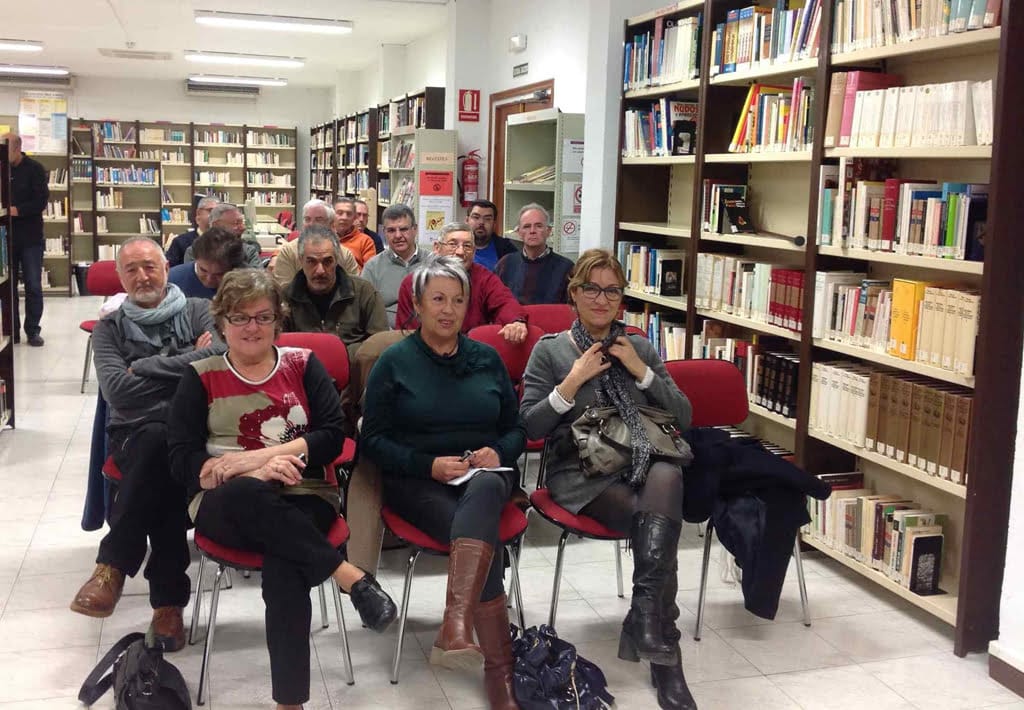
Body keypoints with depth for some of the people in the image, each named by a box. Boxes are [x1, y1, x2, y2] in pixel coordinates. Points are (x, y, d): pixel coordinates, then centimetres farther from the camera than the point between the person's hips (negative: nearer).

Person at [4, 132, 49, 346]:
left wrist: (16, 210, -20)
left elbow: (41, 202, -10)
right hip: (6, 237, 3)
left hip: (30, 237, -3)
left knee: (33, 286, 0)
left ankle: (33, 331, 9)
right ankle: (11, 331, 13)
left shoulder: (34, 169, -2)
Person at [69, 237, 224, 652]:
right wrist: (187, 362, -3)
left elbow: (220, 355, -11)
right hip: (134, 435, 0)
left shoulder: (199, 311, 11)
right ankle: (168, 599, -35)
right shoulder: (109, 328, 13)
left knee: (163, 449, -36)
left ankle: (113, 567, -26)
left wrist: (146, 369, -6)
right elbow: (116, 391, -4)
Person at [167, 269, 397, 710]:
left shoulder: (303, 365, 11)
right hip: (227, 506, 0)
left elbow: (333, 436, 1)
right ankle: (351, 576, -36)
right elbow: (182, 460, -1)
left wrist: (261, 455, -13)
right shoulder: (201, 377, 9)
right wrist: (255, 473, -17)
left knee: (284, 567, -34)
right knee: (245, 493, -39)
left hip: (304, 498, 0)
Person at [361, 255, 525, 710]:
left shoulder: (487, 358, 14)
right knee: (484, 538, -32)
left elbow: (516, 428, 17)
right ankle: (500, 668, -26)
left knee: (483, 493, -38)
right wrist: (429, 465, -14)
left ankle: (455, 626, -53)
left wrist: (499, 453, -7)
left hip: (485, 476, 2)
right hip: (416, 481, -2)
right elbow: (373, 439, 0)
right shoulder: (394, 361, 4)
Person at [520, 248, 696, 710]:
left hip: (641, 465, 3)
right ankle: (664, 657, -23)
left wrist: (641, 372, 0)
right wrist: (572, 383, -10)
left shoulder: (640, 348, 19)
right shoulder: (549, 351, 9)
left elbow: (683, 417, 12)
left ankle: (647, 621, -34)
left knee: (667, 478, -36)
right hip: (580, 474, -2)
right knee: (656, 520, -30)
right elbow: (531, 427, 2)